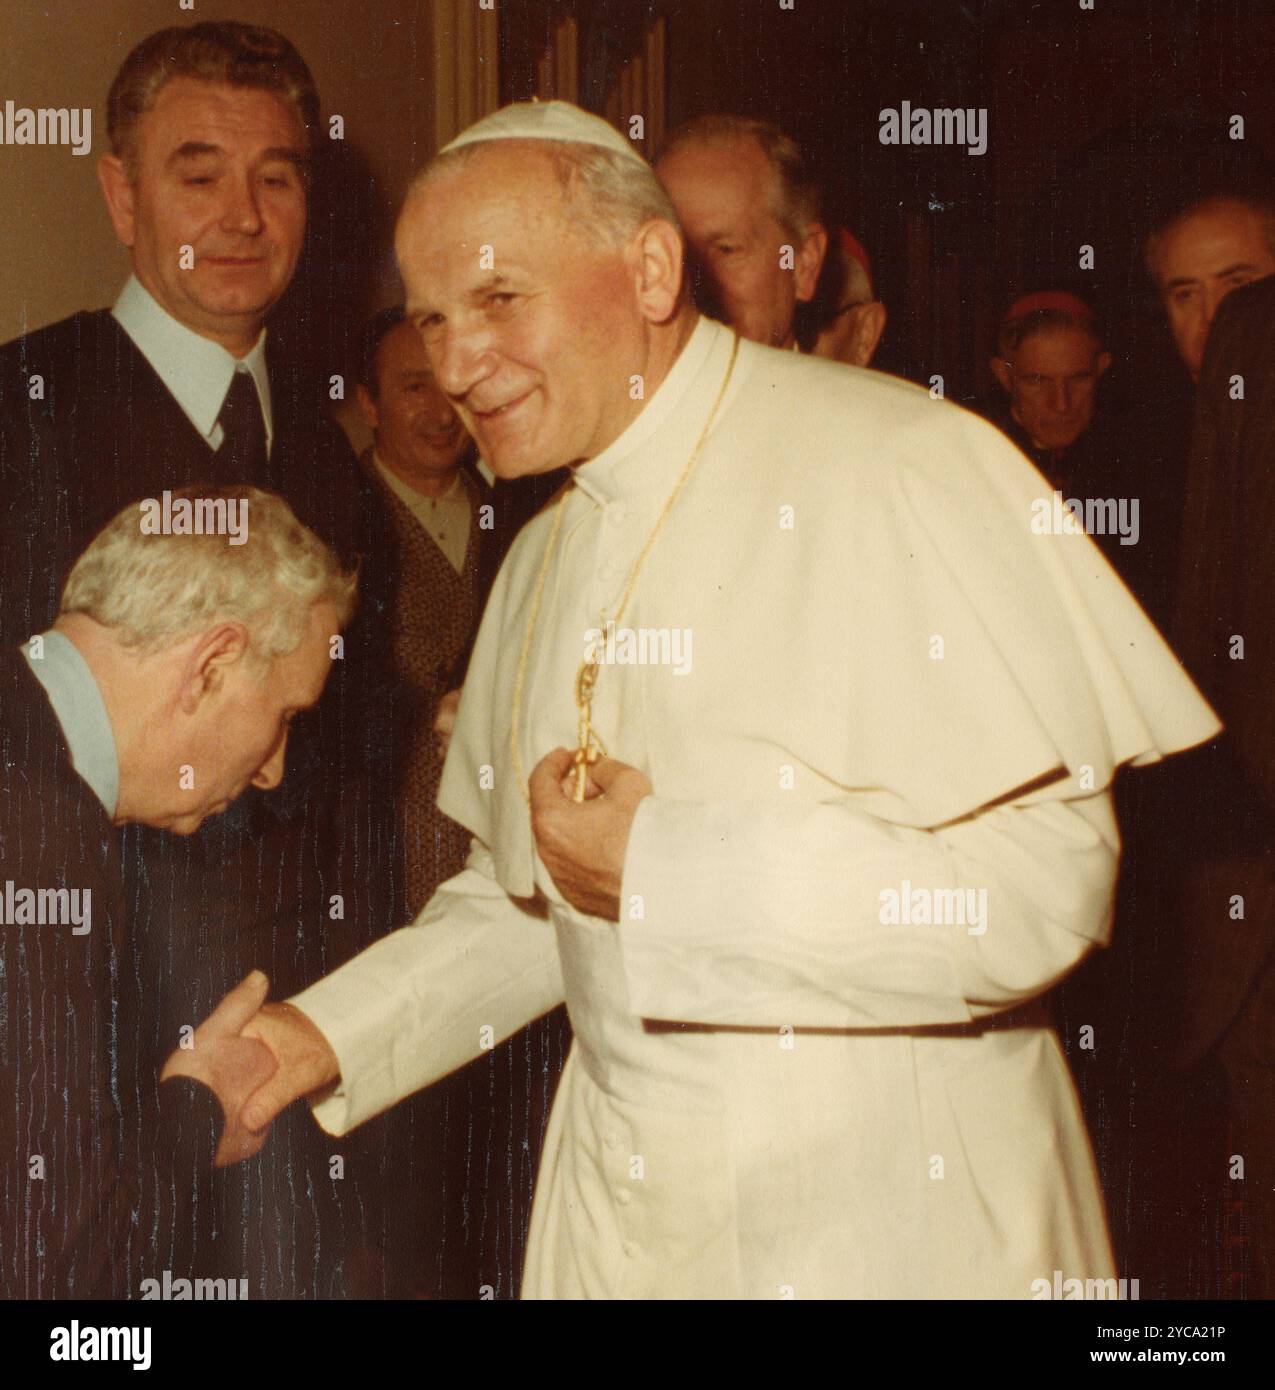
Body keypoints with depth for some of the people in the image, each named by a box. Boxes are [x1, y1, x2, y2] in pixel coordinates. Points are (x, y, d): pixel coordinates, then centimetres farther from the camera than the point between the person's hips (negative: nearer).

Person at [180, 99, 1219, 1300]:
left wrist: (660, 863, -20)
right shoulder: (547, 556, 9)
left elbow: (1044, 887, -24)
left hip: (893, 1216, -6)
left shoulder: (902, 471, -17)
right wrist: (328, 1035, 2)